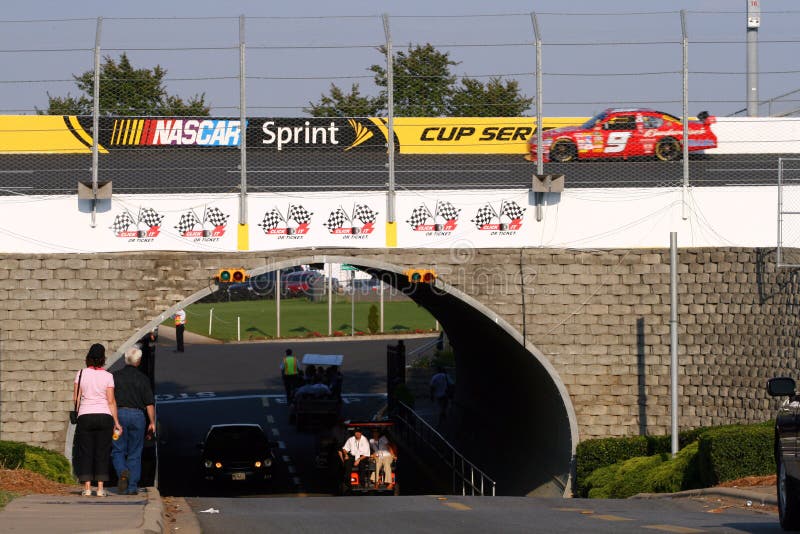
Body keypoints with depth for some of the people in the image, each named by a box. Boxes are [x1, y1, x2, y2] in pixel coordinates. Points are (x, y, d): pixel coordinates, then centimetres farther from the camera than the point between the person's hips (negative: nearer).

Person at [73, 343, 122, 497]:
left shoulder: (81, 374, -2)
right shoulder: (107, 376, -3)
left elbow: (75, 398, 1)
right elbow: (111, 401, -4)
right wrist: (116, 422, 2)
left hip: (85, 417, 0)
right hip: (104, 416, 0)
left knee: (85, 452, 4)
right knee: (102, 453, 4)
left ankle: (87, 488, -2)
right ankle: (100, 488, 1)